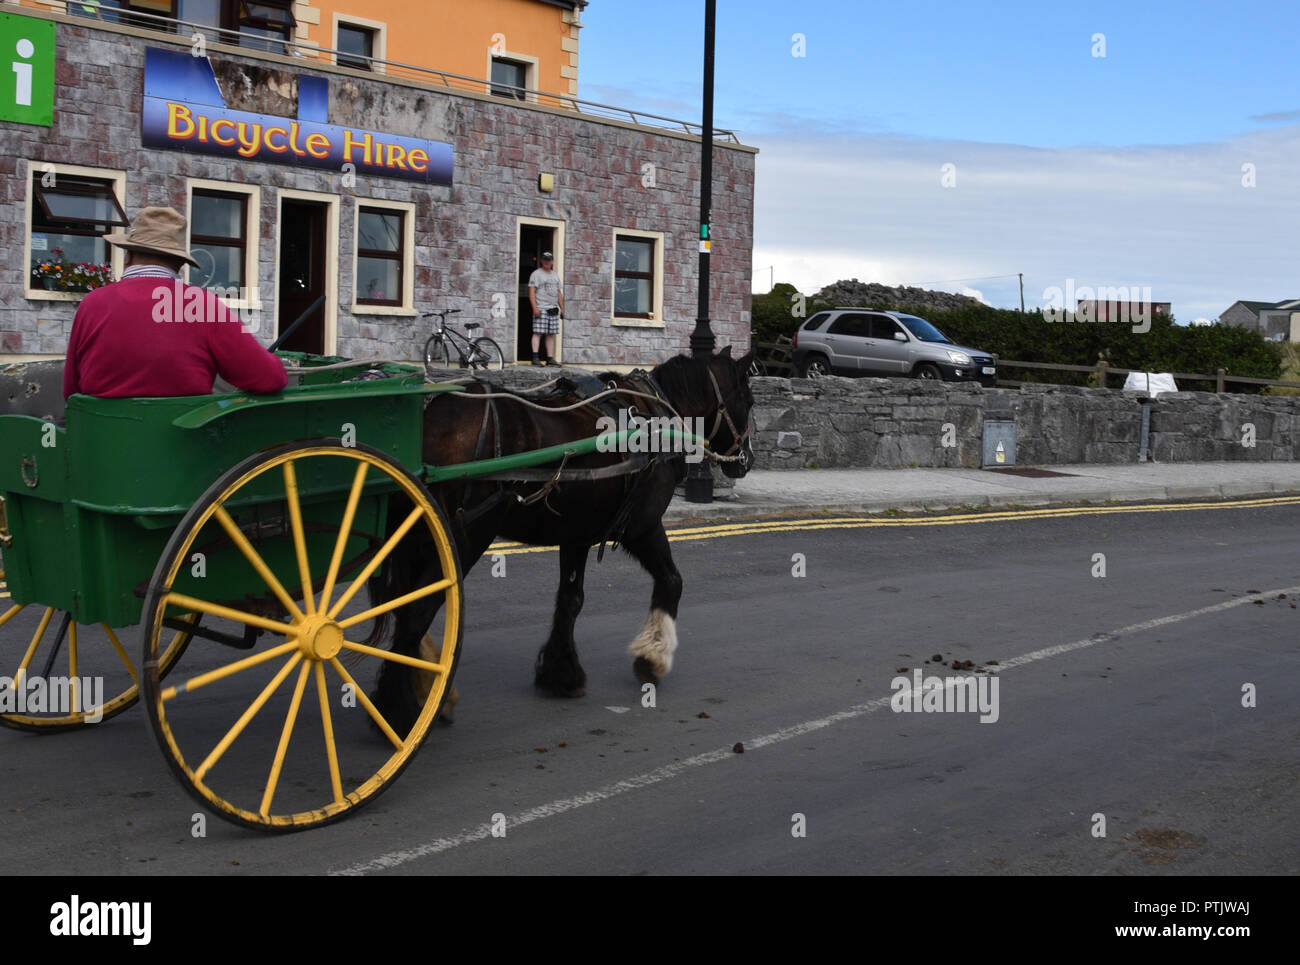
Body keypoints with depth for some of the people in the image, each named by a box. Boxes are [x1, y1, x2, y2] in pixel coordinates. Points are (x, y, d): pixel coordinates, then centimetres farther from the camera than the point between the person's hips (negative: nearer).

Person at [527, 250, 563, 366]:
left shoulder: (555, 276, 21)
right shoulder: (536, 274, 1)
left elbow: (559, 293, 23)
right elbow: (531, 291, -7)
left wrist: (562, 308, 16)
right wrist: (535, 308, -17)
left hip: (553, 309, 6)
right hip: (541, 308, -6)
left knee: (551, 334, 4)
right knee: (538, 333, -12)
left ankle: (550, 358, 6)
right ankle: (535, 357, -16)